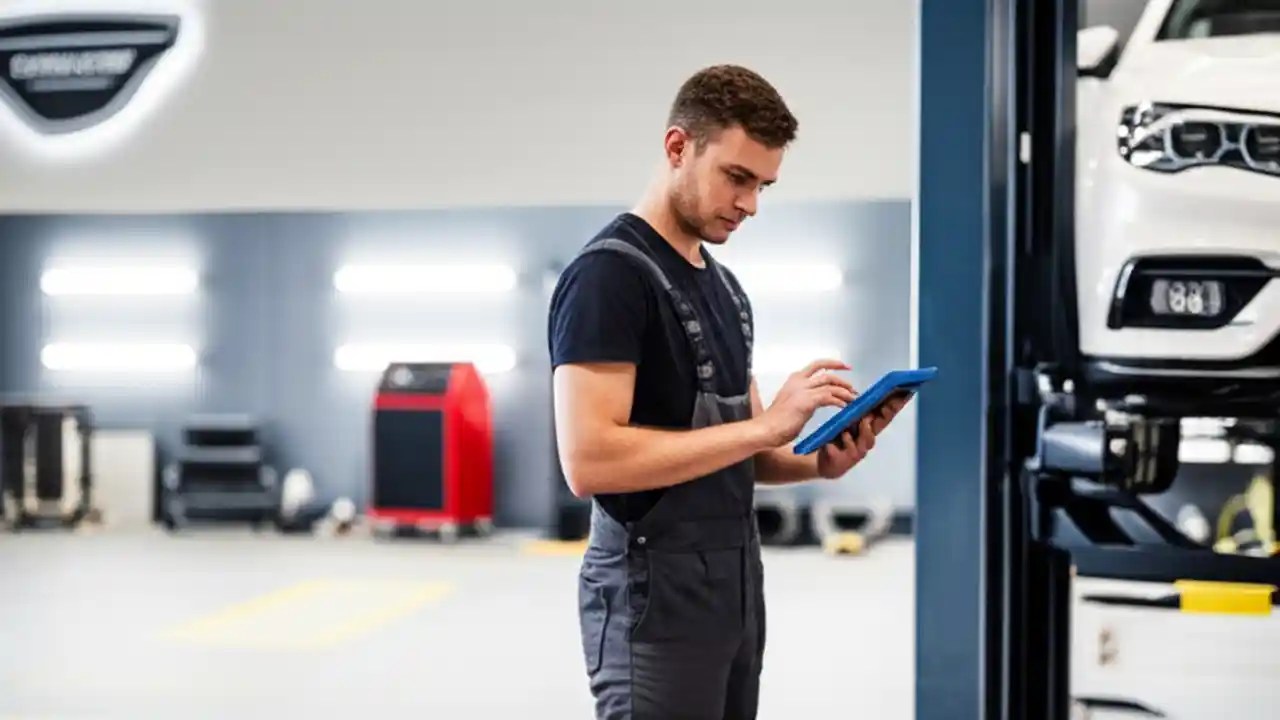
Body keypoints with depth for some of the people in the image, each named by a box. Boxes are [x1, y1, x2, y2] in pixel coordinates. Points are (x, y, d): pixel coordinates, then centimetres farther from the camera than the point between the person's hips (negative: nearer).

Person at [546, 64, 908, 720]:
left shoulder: (723, 284, 14)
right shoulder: (609, 273, -14)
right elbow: (588, 459, -24)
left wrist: (817, 462, -2)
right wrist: (765, 424, -23)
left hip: (736, 582, 9)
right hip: (654, 594, -9)